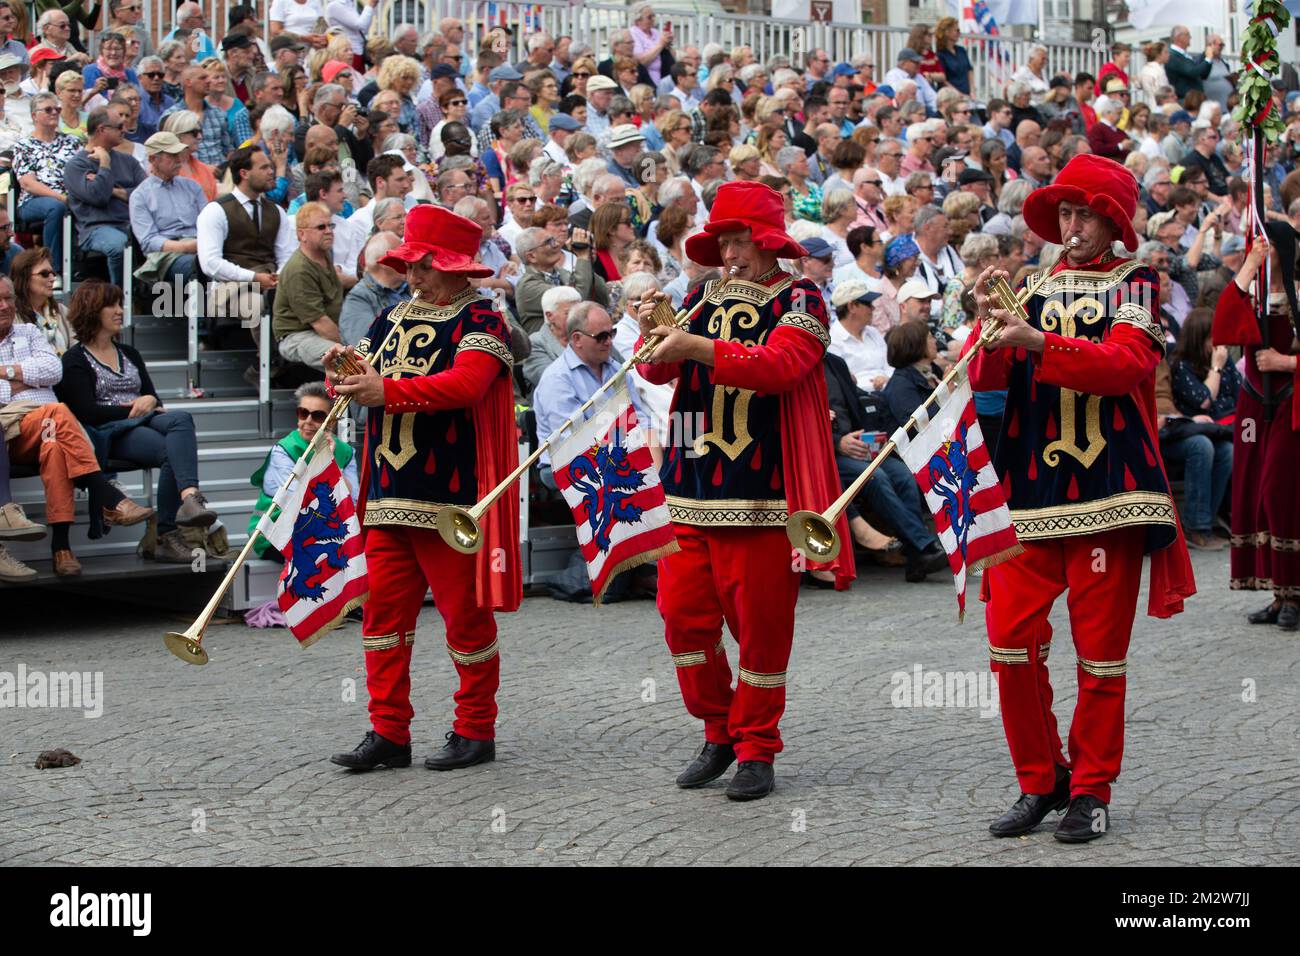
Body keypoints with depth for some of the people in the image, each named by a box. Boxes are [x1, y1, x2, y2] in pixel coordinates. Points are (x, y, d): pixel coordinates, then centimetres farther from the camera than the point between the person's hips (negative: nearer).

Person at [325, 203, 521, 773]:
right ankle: (388, 733, 9)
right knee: (384, 612, 4)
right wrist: (343, 374, -5)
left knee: (465, 614, 2)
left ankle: (475, 731, 13)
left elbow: (464, 384, -23)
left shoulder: (480, 323, -6)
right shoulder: (391, 320, 16)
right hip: (387, 496, 7)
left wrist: (388, 391, -28)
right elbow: (364, 382, 19)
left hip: (451, 499, -7)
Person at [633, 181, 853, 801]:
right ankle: (719, 732, 20)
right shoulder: (704, 298, 14)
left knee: (762, 626, -1)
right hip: (691, 489, 5)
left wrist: (697, 347, -28)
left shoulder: (798, 301, -3)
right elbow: (660, 371, 10)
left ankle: (757, 750, 11)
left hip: (763, 491, -5)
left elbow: (781, 365, -21)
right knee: (683, 617, 2)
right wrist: (652, 334, -11)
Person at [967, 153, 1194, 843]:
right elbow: (985, 378, 4)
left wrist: (1039, 342, -26)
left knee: (1101, 651, 0)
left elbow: (1127, 363, -15)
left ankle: (1091, 791, 12)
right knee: (1011, 640, -4)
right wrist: (988, 327, -17)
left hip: (1109, 490, -3)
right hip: (1029, 489, 3)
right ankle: (1040, 782, 12)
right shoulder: (1032, 288, 12)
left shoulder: (1133, 284, 4)